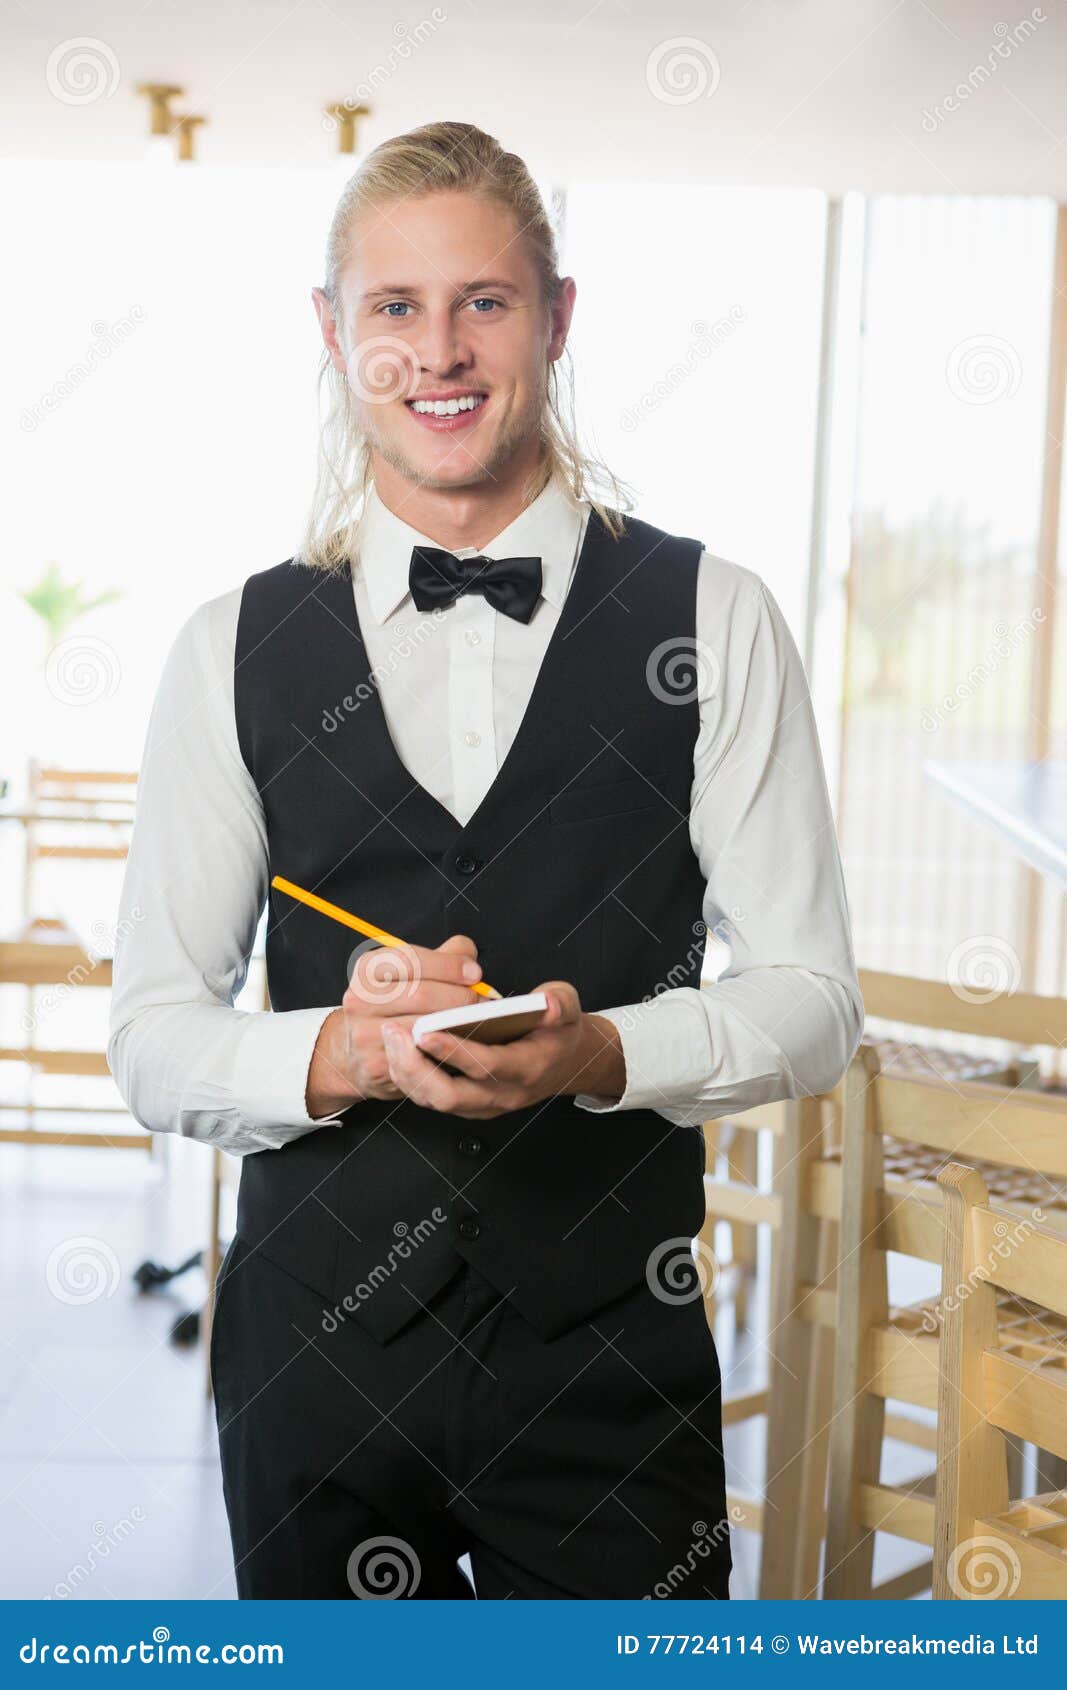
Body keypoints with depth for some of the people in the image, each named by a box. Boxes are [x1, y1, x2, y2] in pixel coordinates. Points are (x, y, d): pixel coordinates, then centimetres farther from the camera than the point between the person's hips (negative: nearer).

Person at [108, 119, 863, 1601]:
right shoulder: (233, 651, 2)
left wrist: (600, 1052, -19)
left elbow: (813, 998, -1)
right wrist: (336, 1057, -18)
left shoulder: (712, 623, -1)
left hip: (611, 1358, -1)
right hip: (315, 1350, 2)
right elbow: (154, 1035, 2)